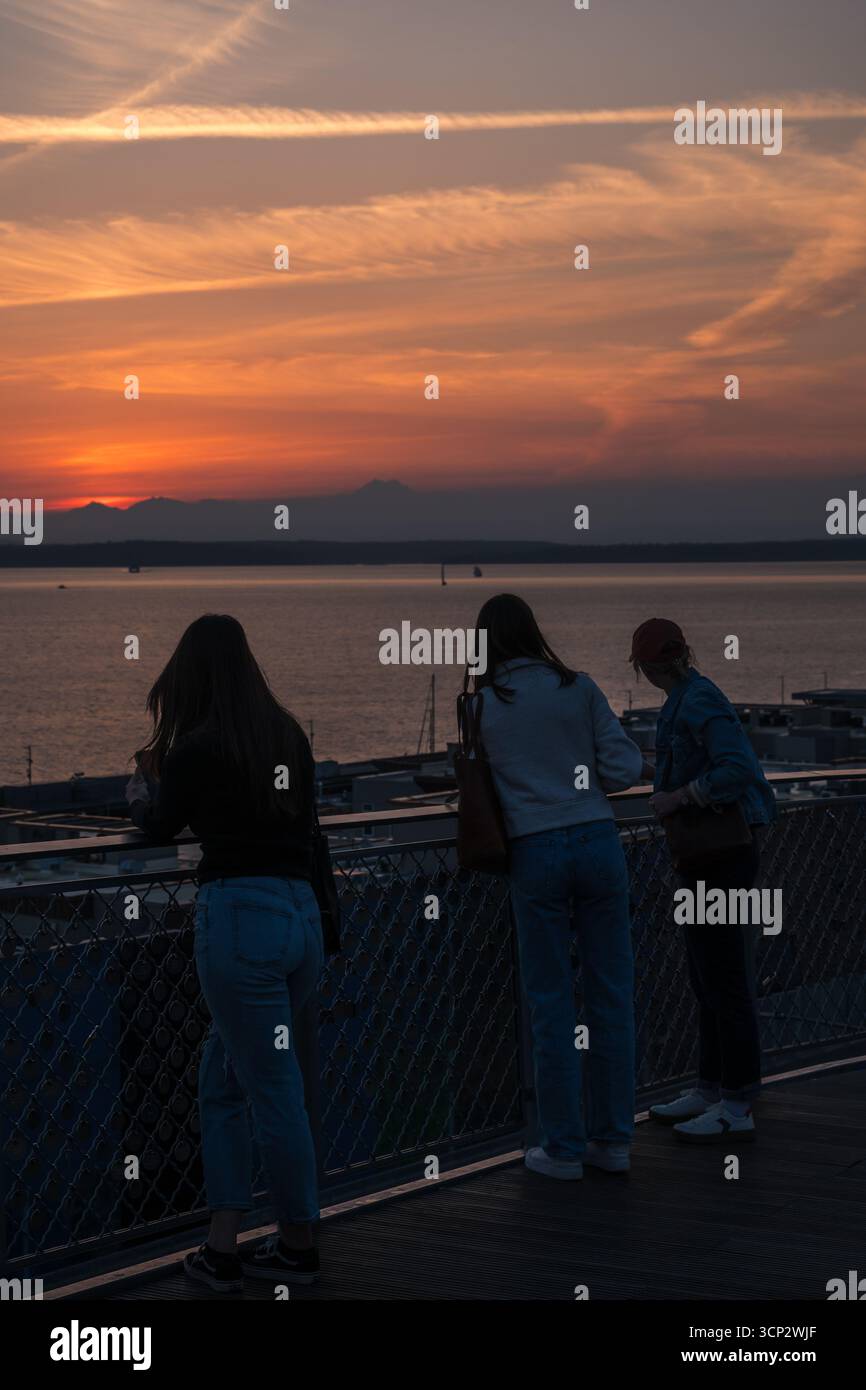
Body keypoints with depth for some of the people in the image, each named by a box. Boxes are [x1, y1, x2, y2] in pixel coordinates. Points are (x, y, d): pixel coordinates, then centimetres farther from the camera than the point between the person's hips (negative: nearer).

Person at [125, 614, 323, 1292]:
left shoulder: (199, 747, -8)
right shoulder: (289, 735, 9)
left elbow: (159, 824, 9)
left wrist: (145, 780, 31)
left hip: (239, 912, -7)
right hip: (301, 913, 7)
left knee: (275, 1090, 4)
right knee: (222, 1083, 15)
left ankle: (299, 1248, 15)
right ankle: (223, 1248, 13)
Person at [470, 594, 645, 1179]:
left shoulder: (480, 706, 3)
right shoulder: (578, 688, 3)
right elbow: (626, 767, 0)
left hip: (534, 851, -1)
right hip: (597, 840, 1)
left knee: (552, 1003, 6)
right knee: (612, 994, 9)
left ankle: (563, 1148, 10)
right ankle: (612, 1138, 14)